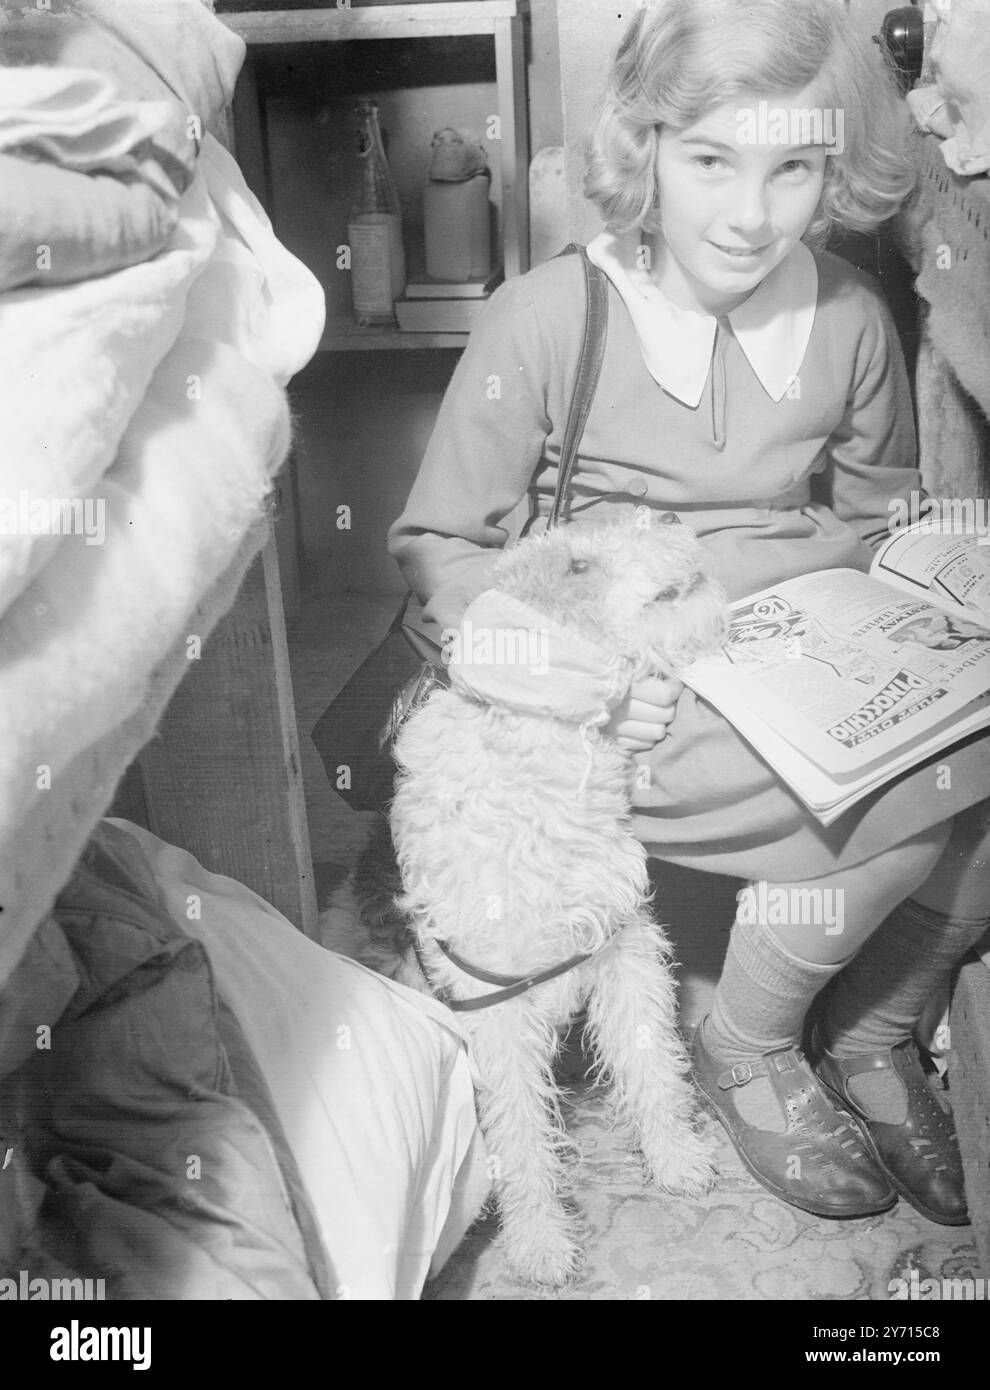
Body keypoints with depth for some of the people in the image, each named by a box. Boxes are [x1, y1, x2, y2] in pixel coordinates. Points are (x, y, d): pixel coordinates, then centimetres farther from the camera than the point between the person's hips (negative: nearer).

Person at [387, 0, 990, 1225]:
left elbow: (880, 518, 19)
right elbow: (436, 544, -4)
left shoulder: (850, 316, 4)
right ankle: (748, 1054, 3)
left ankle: (870, 1033, 7)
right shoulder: (548, 316, -9)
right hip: (635, 700, -5)